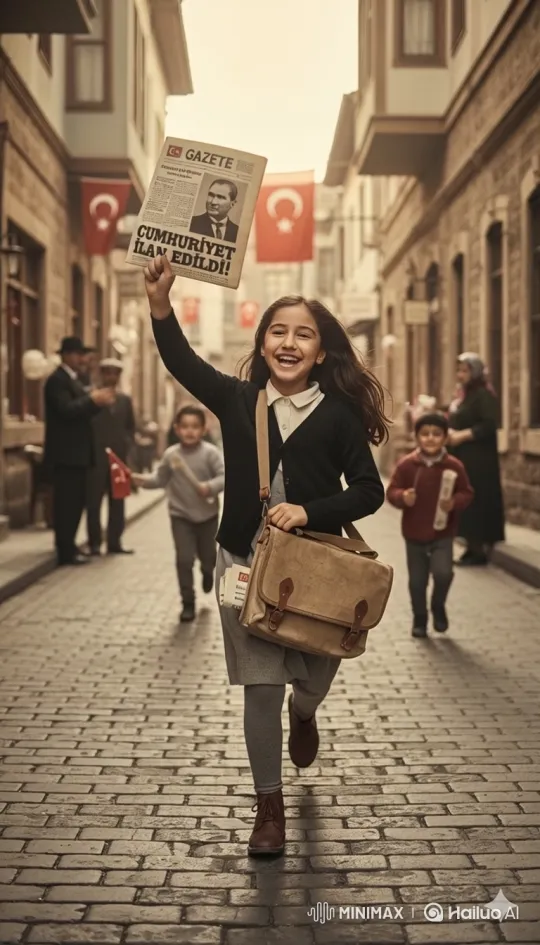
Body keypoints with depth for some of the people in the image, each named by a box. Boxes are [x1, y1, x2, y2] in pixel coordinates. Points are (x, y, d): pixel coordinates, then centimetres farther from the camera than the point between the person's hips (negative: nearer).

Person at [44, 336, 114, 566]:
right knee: (66, 502, -7)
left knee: (76, 501, 13)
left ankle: (68, 546, 20)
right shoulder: (57, 380, -12)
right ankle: (66, 551, -5)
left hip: (77, 453, 10)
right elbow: (66, 410, -24)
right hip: (65, 453, -10)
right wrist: (93, 399, -23)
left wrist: (98, 401, 2)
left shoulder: (73, 380, 19)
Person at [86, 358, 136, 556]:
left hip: (119, 456, 5)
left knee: (118, 502, 5)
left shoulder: (125, 399, 14)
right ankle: (94, 543, 2)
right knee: (94, 501, -2)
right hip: (96, 456, -5)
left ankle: (114, 542, 9)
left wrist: (127, 445, 3)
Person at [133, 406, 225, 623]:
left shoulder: (210, 453, -14)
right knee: (184, 559, -7)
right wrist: (144, 480, -13)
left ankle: (207, 571, 55)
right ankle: (188, 603, 3)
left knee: (207, 555, 16)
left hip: (207, 515, 0)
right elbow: (161, 479, 4)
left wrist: (211, 487, -33)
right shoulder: (170, 455, -6)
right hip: (180, 515, 0)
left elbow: (225, 476, -17)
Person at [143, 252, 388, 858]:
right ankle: (269, 808, 16)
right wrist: (160, 303, -21)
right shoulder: (237, 400, 2)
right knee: (260, 690, 1)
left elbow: (369, 491, -4)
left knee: (314, 679, 9)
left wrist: (310, 511, -18)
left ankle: (303, 714, 49)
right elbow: (182, 363, -7)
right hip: (245, 563, 1)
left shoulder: (338, 415, -4)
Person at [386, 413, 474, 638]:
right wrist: (402, 497, -25)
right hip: (414, 534, 1)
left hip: (443, 534, -1)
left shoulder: (454, 466, -6)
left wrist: (455, 503, -21)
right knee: (417, 581, 8)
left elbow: (466, 493, -1)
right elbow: (391, 491, -4)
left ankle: (438, 607, 12)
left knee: (443, 572, -18)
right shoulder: (406, 465, -6)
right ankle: (419, 619, 29)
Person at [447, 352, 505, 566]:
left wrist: (461, 435, -19)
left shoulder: (484, 395, -11)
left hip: (478, 460, -9)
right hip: (462, 459, 9)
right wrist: (449, 432, 3)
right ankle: (471, 548, 12)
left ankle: (481, 550, -3)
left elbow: (489, 425, -20)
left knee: (478, 503, -7)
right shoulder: (463, 394, 15)